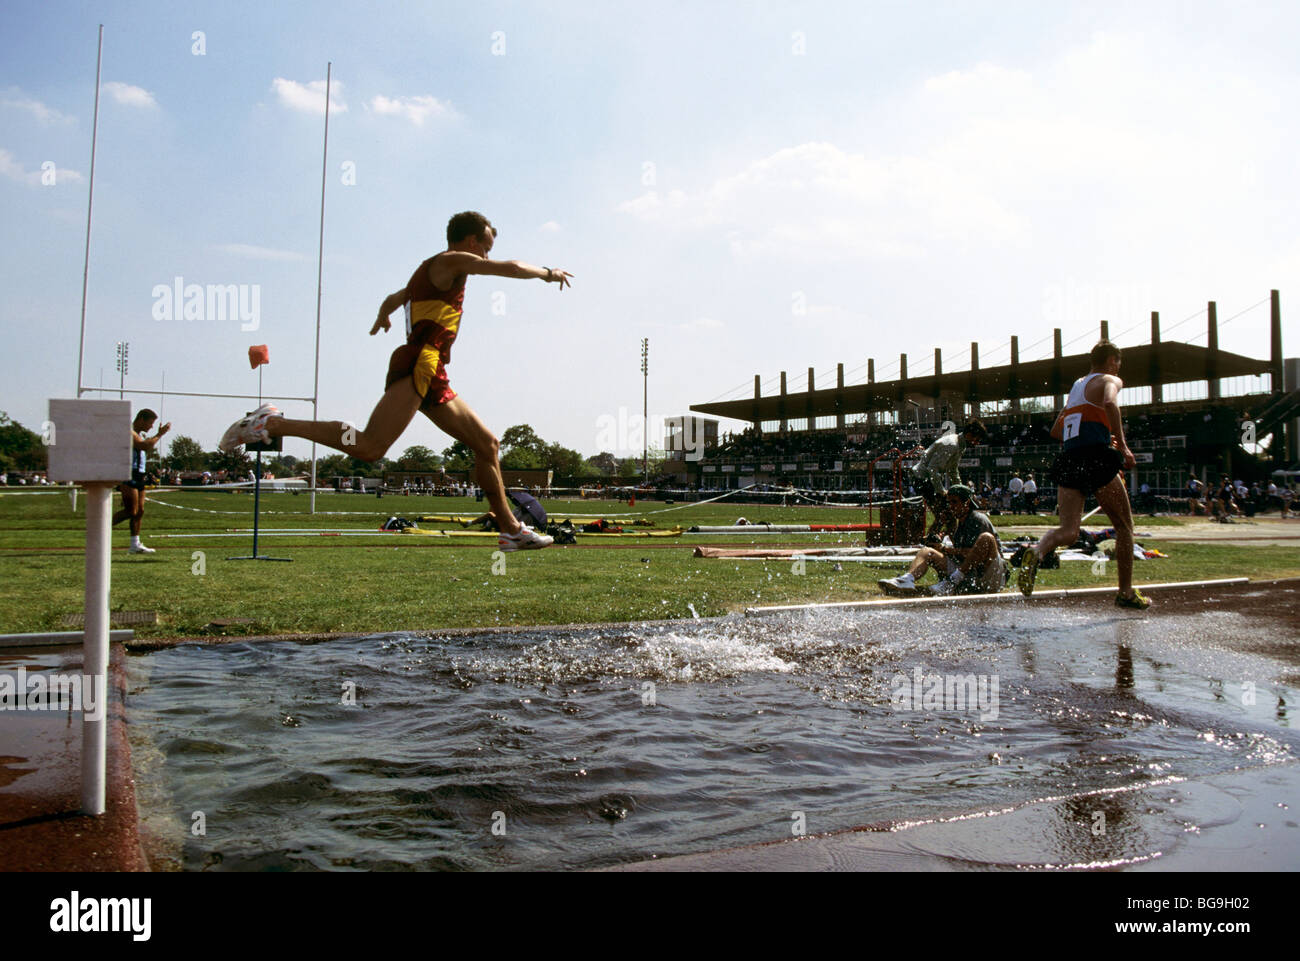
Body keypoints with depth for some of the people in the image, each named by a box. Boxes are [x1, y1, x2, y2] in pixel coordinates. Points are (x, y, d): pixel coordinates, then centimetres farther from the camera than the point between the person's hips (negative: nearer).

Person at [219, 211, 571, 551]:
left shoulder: (433, 272, 28)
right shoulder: (450, 262, 1)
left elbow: (393, 298, 46)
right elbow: (511, 268, -6)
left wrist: (382, 317, 68)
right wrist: (547, 272, 13)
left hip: (432, 380, 10)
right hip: (417, 367, -10)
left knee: (487, 445, 9)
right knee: (369, 447, -22)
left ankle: (510, 529, 12)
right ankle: (272, 424, -13)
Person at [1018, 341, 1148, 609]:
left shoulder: (1077, 386, 27)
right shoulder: (1110, 380, 6)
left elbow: (1056, 430, 31)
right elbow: (1110, 404, -19)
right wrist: (1122, 446, -16)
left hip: (1069, 461, 6)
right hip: (1096, 460, -6)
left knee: (1069, 531, -4)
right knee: (1124, 526, 12)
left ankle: (1037, 552, -36)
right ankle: (1126, 592, 16)